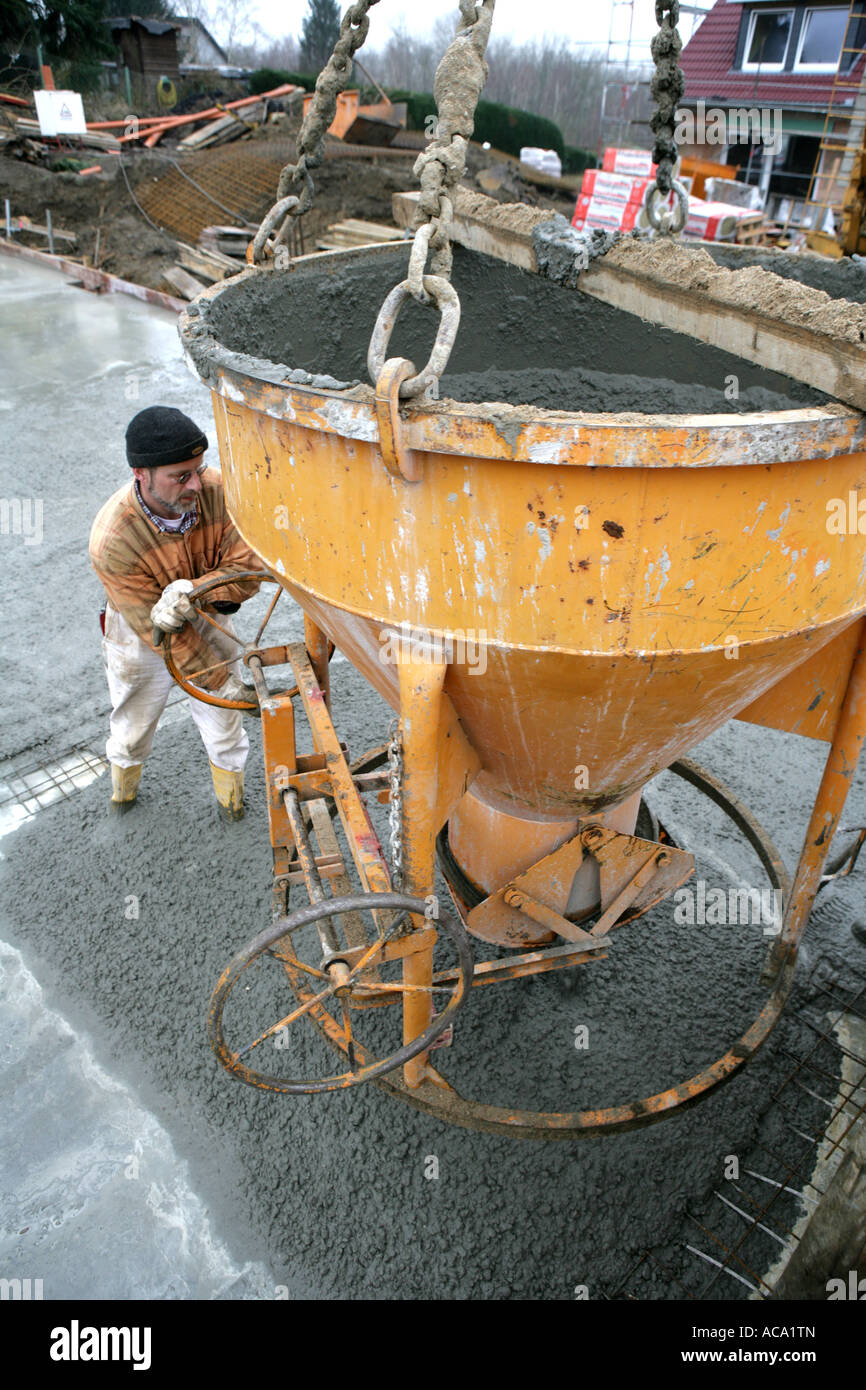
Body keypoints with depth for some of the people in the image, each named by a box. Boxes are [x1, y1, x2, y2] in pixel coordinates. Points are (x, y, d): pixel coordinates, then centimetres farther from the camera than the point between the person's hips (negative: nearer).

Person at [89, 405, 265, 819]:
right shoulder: (113, 541, -36)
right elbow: (155, 630, -30)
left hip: (207, 620, 2)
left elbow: (248, 568, -25)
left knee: (223, 725, 15)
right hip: (141, 637, -2)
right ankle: (123, 780, 57)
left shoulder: (218, 491, -29)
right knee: (133, 725, 22)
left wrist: (192, 592, -45)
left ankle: (230, 794, 47)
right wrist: (220, 680, -27)